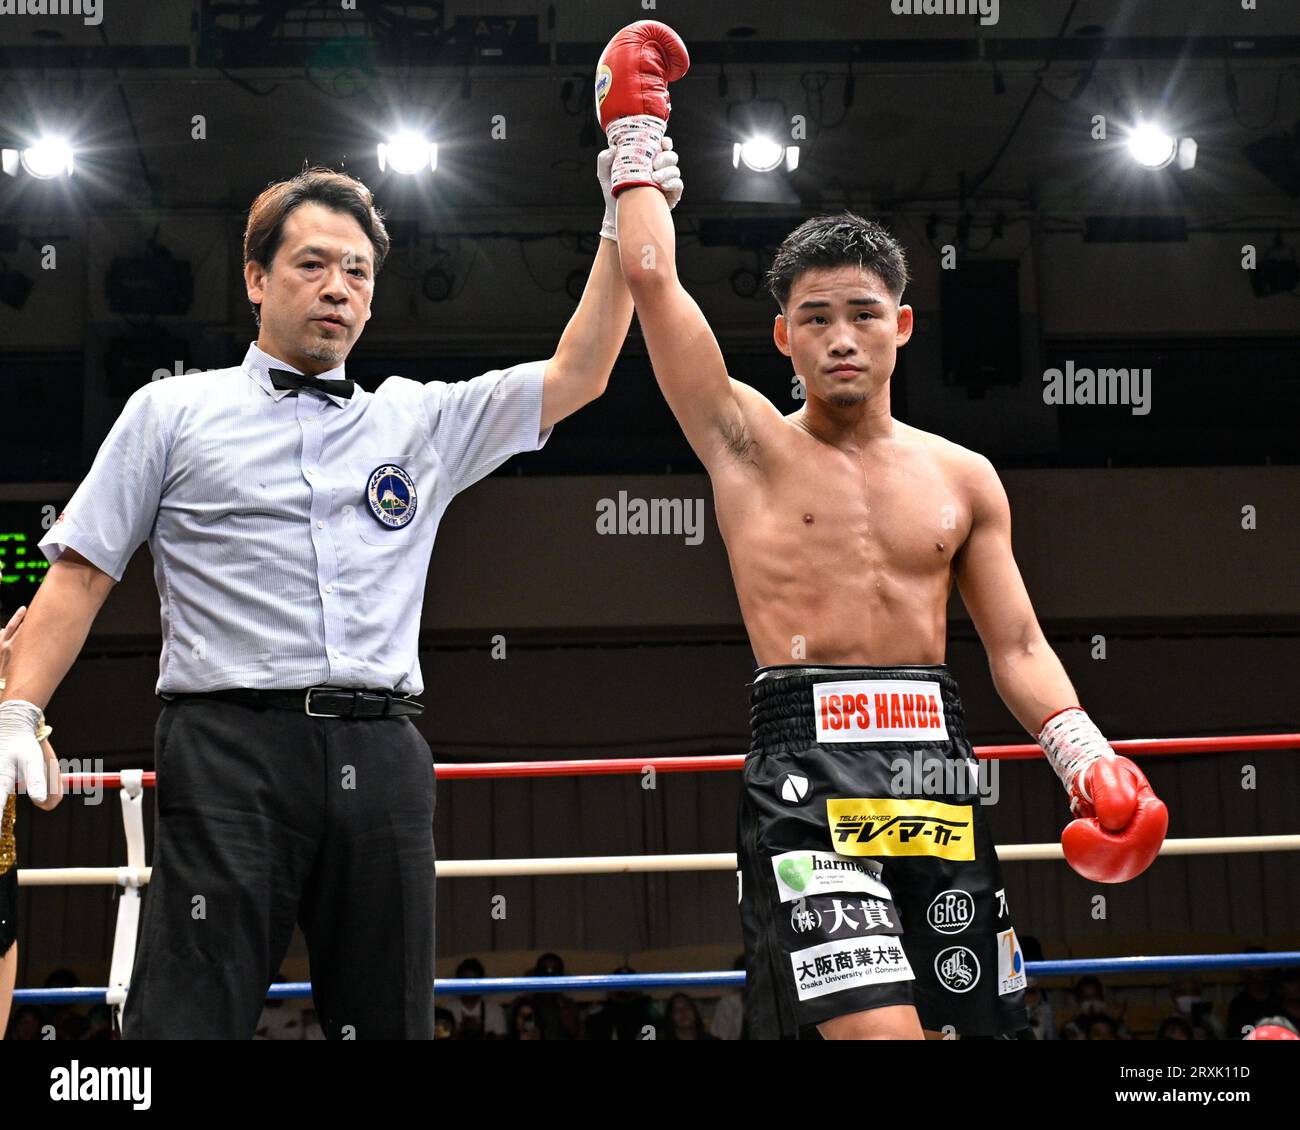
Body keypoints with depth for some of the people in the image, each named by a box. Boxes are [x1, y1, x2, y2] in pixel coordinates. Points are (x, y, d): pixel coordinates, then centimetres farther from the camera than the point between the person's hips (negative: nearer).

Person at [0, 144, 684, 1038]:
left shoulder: (423, 421, 19)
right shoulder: (172, 412, 13)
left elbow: (576, 375, 14)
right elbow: (81, 572, 8)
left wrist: (626, 227, 7)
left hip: (382, 758, 4)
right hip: (229, 748, -3)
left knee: (389, 1021, 6)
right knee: (188, 1019, -11)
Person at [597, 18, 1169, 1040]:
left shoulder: (963, 478, 15)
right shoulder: (749, 445, 6)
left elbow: (1018, 646, 15)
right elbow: (651, 276, 0)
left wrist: (1091, 759, -1)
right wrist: (636, 135, 12)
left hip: (937, 764, 5)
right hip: (807, 769, -4)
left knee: (946, 1020, 2)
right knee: (874, 1028, -22)